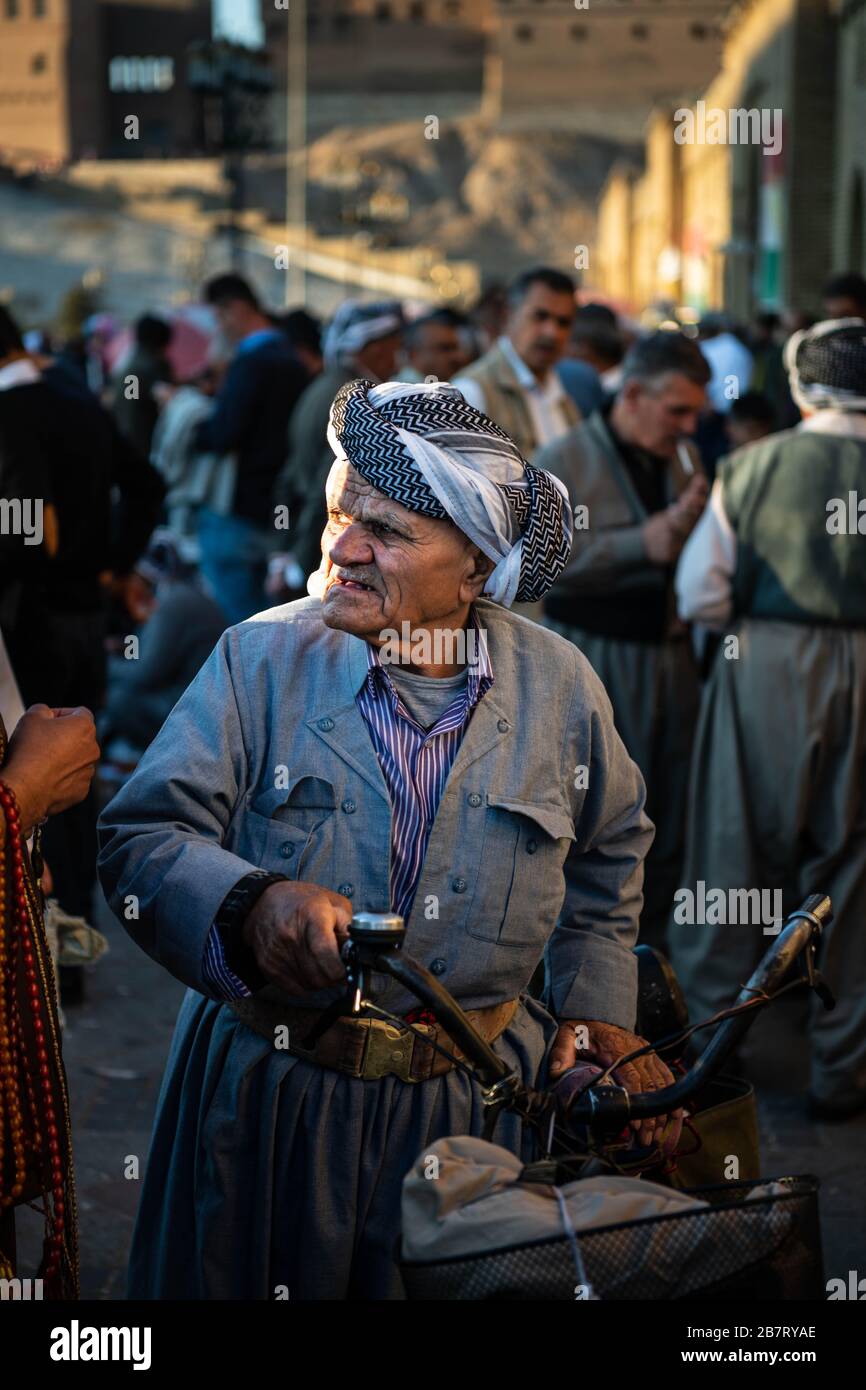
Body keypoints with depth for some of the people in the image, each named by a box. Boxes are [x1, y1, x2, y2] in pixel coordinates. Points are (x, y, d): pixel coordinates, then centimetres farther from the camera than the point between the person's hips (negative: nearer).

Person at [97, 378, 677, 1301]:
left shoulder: (559, 685, -1)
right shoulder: (261, 658, -8)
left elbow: (609, 847, 17)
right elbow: (142, 838, -14)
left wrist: (598, 1009, 12)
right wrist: (250, 907, -33)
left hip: (476, 1098, 1)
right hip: (269, 1093, -1)